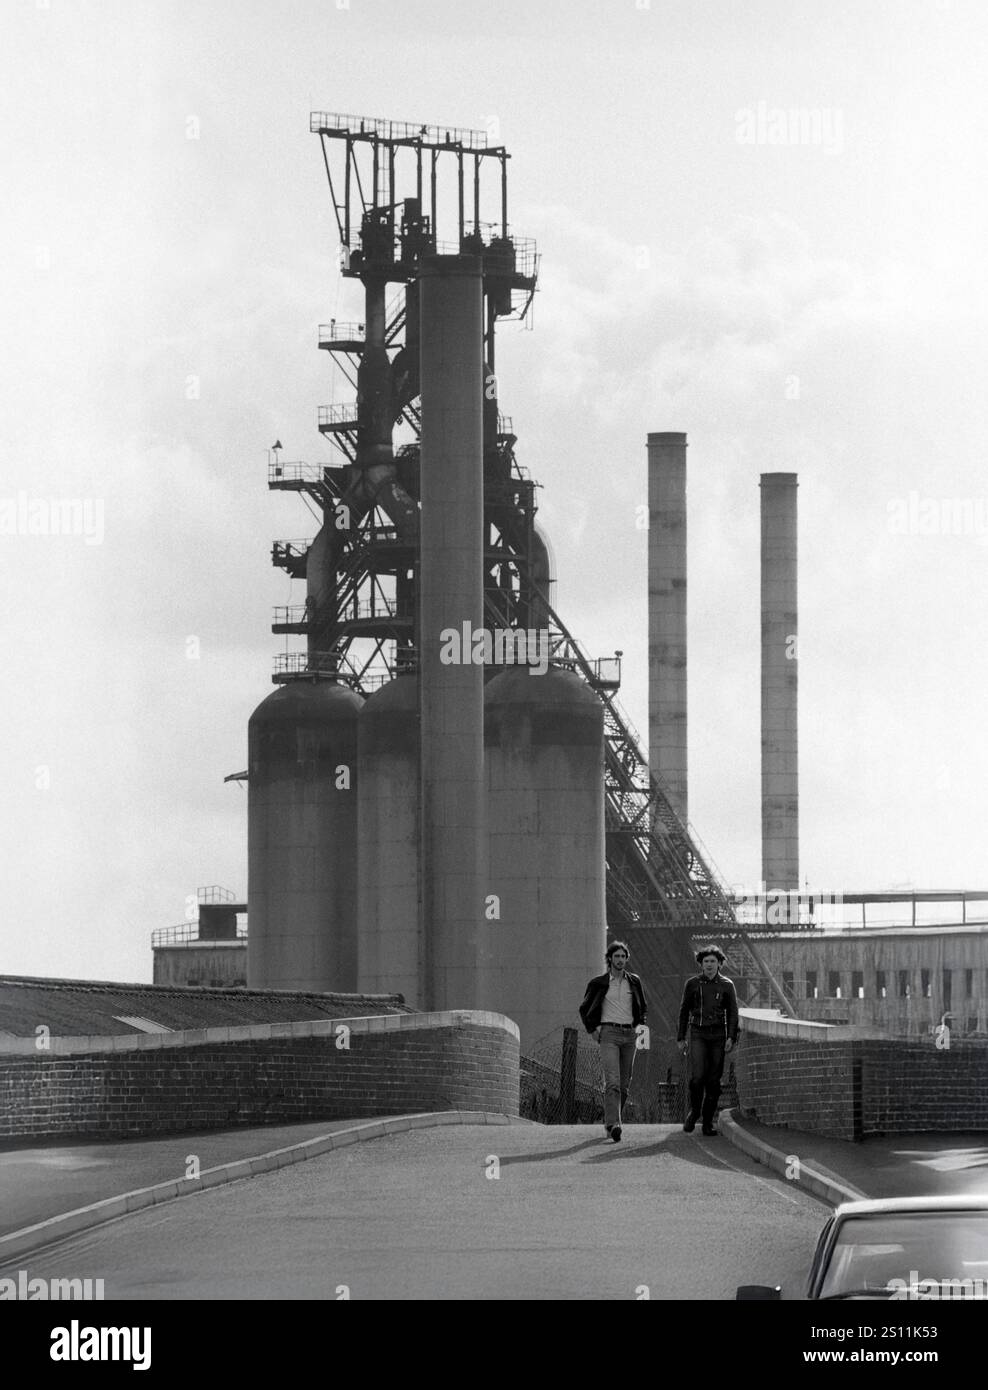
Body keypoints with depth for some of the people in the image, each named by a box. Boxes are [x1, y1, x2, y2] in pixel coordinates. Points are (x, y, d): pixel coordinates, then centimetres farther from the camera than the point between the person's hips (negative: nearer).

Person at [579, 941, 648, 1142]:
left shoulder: (634, 982, 11)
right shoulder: (599, 983, 3)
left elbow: (643, 1007, 24)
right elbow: (584, 1009, 14)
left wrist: (639, 1025, 7)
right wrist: (593, 1030, 3)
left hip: (629, 1034, 4)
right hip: (609, 1033, -4)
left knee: (624, 1084, 6)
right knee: (612, 1081, -18)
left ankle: (610, 1122, 20)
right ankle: (613, 1125, -28)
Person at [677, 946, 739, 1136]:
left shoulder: (727, 985, 4)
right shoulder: (692, 984, 4)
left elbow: (732, 1013, 6)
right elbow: (684, 1011, 11)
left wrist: (731, 1037, -6)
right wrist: (681, 1038, 8)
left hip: (718, 1035, 1)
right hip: (698, 1034, -1)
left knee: (714, 1080, 0)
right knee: (697, 1076, -16)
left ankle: (708, 1122, 8)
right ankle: (694, 1112, 8)